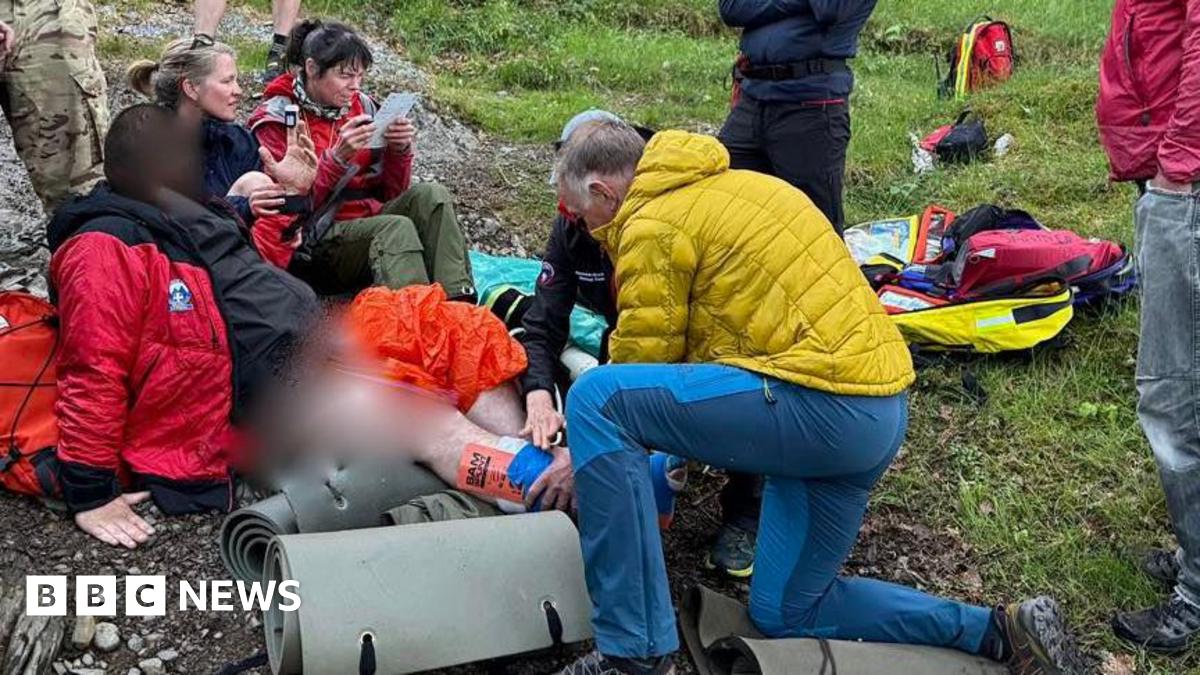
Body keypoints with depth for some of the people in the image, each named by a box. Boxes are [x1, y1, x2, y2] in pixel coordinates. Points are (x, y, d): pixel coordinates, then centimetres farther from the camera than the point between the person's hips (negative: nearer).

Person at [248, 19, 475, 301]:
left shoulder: (361, 105, 10)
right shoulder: (276, 119, -4)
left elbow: (392, 193, 11)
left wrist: (398, 149, -8)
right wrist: (338, 156, -24)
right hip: (313, 242, -6)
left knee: (430, 196, -20)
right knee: (396, 228, -31)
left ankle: (459, 304, -34)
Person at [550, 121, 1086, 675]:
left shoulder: (653, 225, -6)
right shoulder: (725, 187, 23)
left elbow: (641, 366, -1)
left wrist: (591, 456, 17)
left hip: (821, 405, -10)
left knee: (594, 399, -13)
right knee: (787, 613, 20)